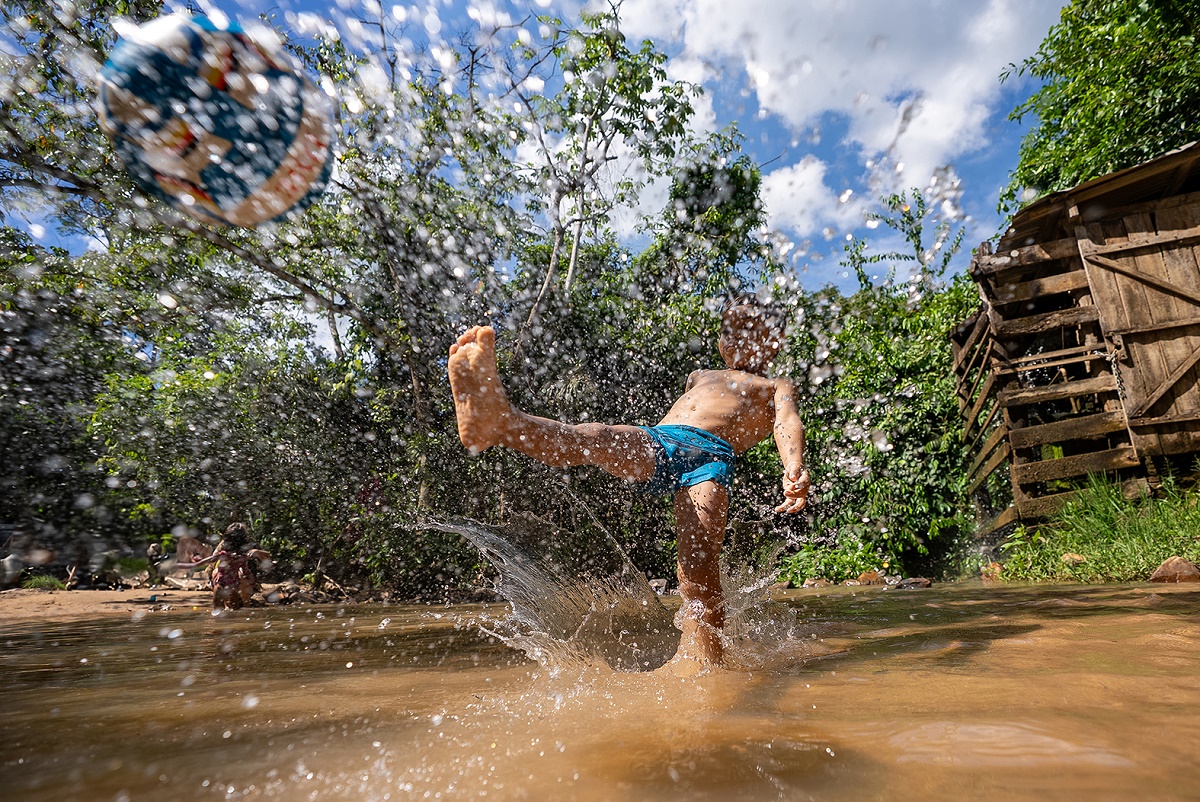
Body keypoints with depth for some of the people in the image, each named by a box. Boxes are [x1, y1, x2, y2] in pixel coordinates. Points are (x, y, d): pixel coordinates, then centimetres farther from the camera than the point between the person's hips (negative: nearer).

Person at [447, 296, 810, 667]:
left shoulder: (776, 387, 29)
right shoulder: (699, 376, 43)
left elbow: (789, 424, 7)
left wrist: (795, 469, -15)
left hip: (713, 454, -2)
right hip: (654, 442, 3)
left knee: (699, 567, -25)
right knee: (594, 436, -28)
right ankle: (497, 419, -53)